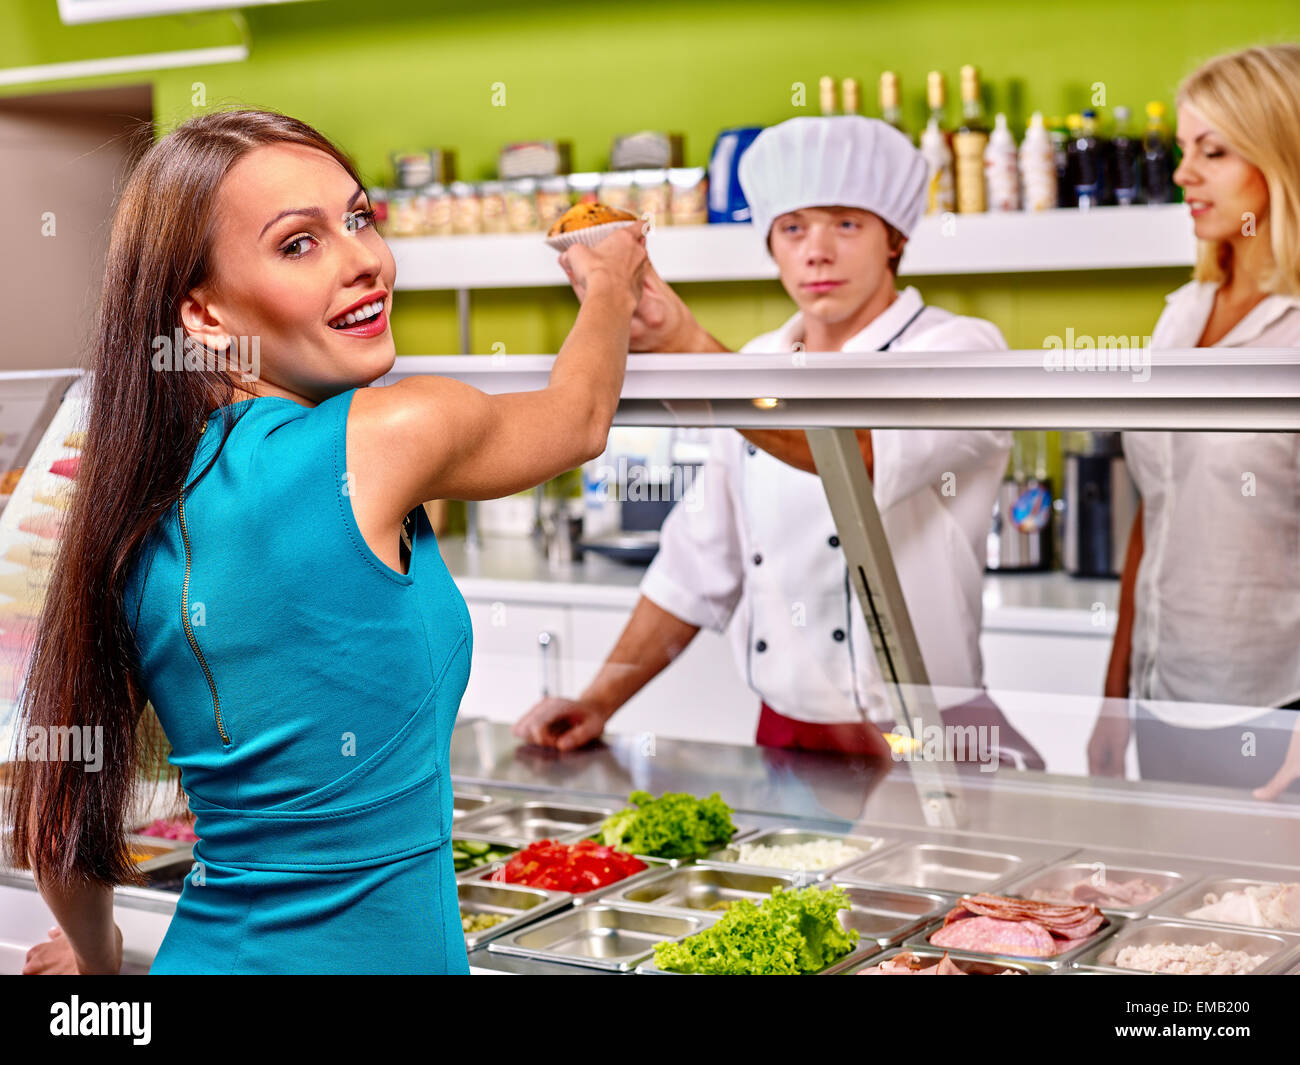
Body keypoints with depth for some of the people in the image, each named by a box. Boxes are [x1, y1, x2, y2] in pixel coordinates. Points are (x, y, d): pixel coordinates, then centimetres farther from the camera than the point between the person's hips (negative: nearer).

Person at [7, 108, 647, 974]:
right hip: (377, 950, -5)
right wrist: (613, 285, 24)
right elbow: (580, 416, 4)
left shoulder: (141, 510, 0)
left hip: (210, 945, 6)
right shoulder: (387, 438, -18)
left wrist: (98, 958, 27)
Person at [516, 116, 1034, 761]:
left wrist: (681, 345, -38)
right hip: (783, 738, 5)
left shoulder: (960, 350, -5)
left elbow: (857, 455, -26)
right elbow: (699, 565, 18)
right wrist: (600, 701, 8)